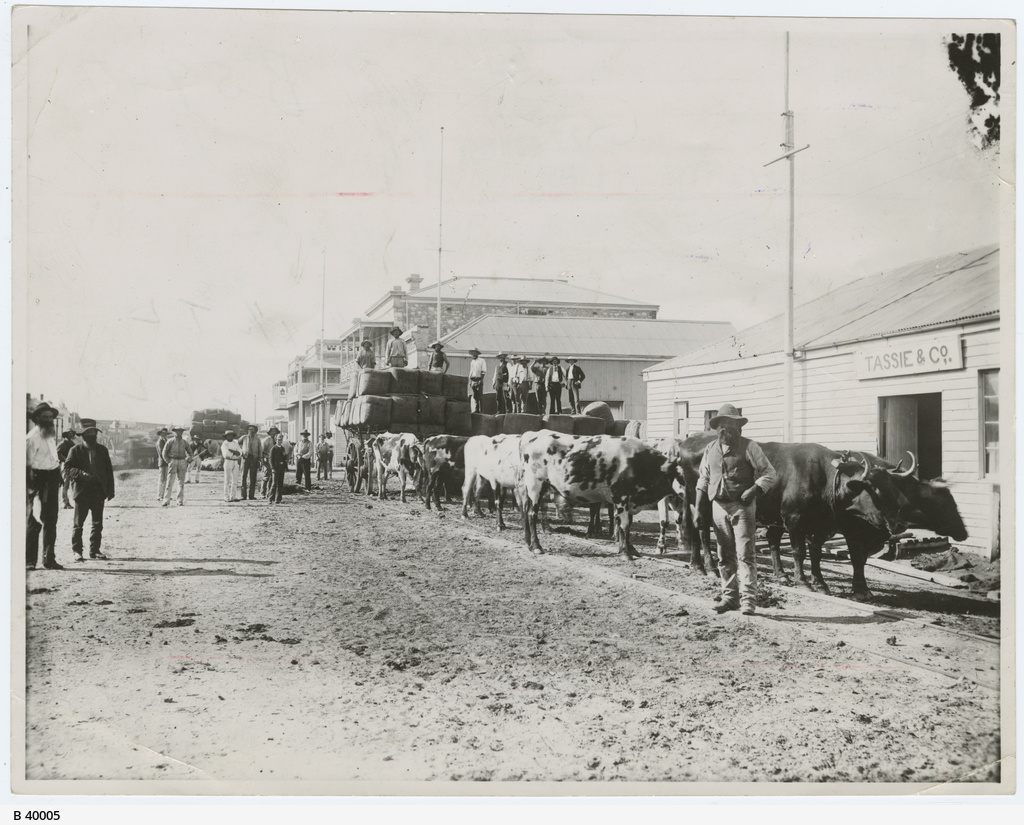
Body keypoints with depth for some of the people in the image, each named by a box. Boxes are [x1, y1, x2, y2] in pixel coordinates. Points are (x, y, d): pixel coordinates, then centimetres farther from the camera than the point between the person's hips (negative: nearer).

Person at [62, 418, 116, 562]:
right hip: (82, 490, -3)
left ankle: (94, 550, 15)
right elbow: (67, 469, -7)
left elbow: (109, 471, 12)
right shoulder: (76, 450, 0)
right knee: (78, 523, 0)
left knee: (97, 523, 6)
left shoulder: (102, 450, 10)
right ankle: (76, 551, 7)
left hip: (99, 491, 3)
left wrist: (110, 490, 5)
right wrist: (81, 474, -24)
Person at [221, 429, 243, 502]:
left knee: (235, 480, 3)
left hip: (235, 462, 5)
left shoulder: (235, 443, 14)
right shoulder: (224, 444, -3)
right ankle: (226, 497, -2)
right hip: (228, 461, -5)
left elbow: (240, 452, 2)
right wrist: (235, 453, -9)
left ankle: (233, 497, 7)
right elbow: (226, 454, -18)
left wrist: (231, 451, -12)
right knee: (227, 480, -4)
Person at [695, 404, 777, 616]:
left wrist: (754, 490, -19)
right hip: (719, 507, 5)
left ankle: (748, 600, -5)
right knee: (725, 556, 10)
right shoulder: (710, 449, 11)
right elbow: (703, 481, 15)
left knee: (744, 555, -8)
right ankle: (729, 597, 21)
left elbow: (769, 473, -4)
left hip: (743, 506, -5)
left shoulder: (749, 447, -4)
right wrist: (697, 509, 9)